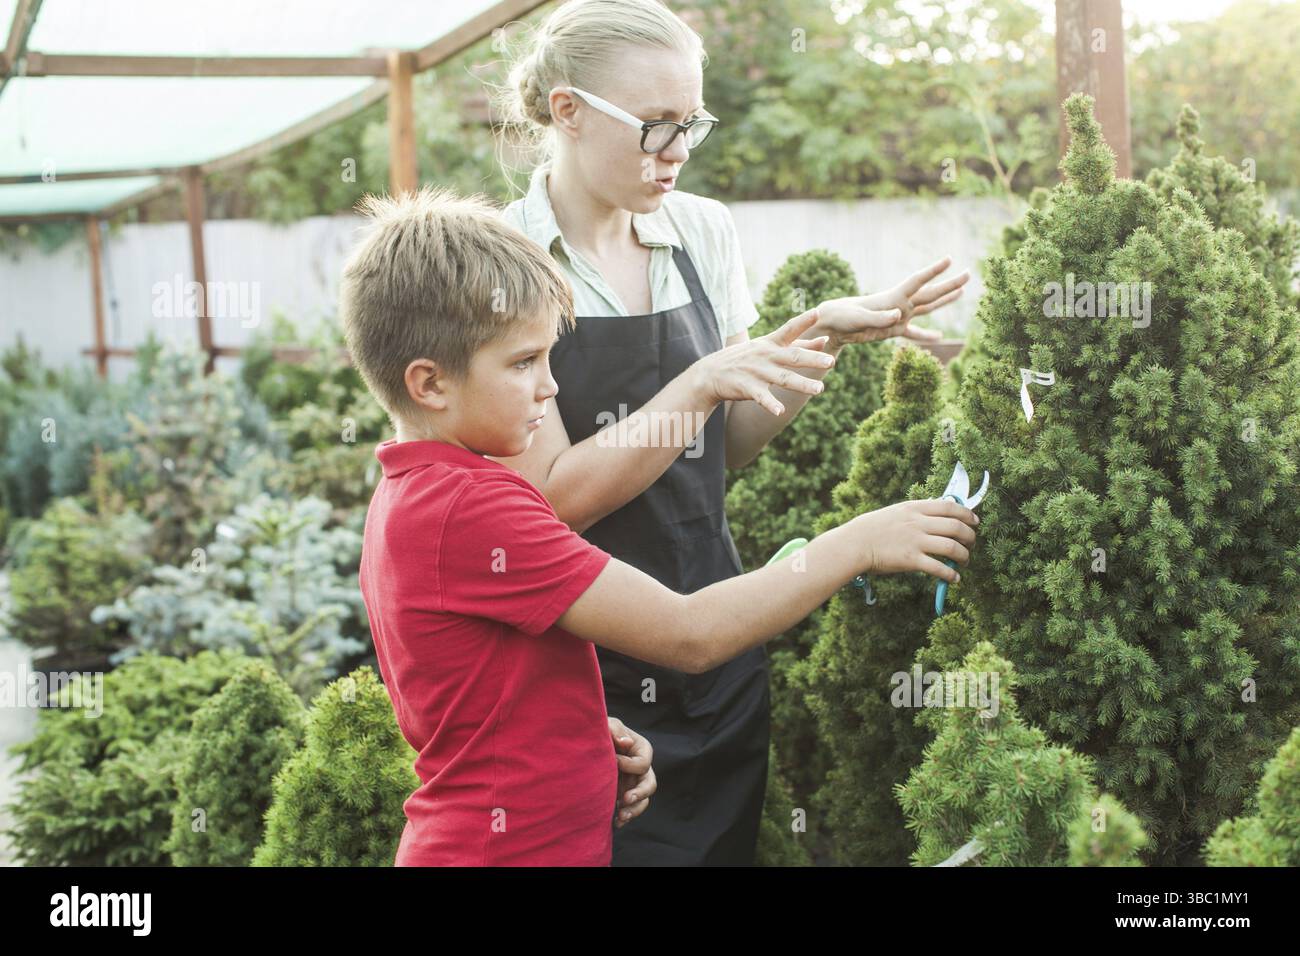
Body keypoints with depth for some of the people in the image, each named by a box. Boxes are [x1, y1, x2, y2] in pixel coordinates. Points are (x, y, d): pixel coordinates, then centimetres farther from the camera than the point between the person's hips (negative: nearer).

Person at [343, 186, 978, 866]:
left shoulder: (409, 495, 7)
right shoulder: (471, 509, -24)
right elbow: (689, 636, -24)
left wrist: (598, 735, 0)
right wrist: (856, 543, -16)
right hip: (514, 849, -9)